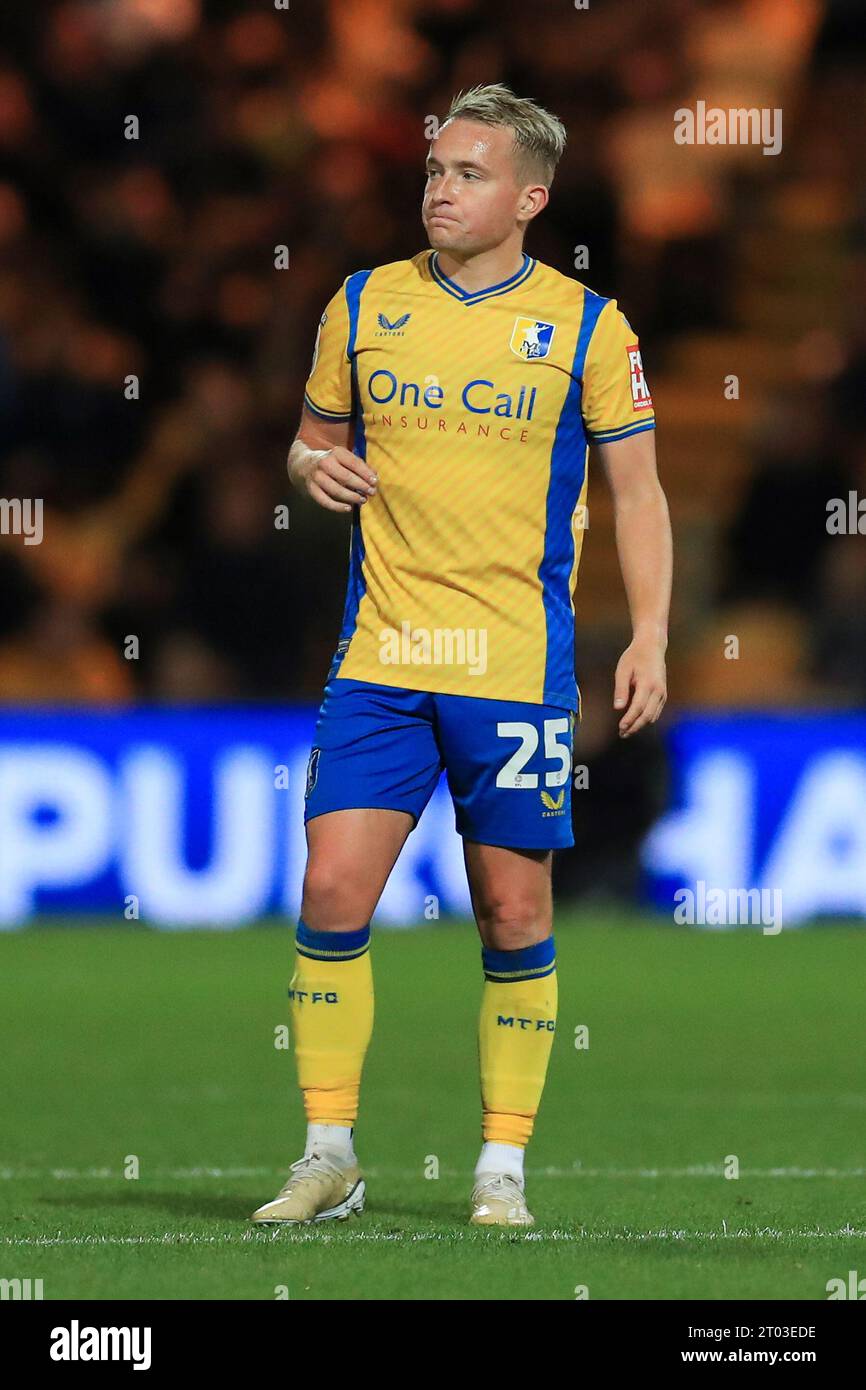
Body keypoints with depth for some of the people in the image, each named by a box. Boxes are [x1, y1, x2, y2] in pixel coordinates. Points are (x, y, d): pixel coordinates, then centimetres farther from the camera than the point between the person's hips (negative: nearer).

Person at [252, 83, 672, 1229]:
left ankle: (503, 1165, 12)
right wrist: (313, 465, -6)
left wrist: (649, 639, -6)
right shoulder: (363, 306, 7)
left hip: (519, 664, -2)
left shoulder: (586, 326, 0)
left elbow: (637, 493, 4)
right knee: (333, 891, -7)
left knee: (514, 913, 1)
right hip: (380, 657, 2)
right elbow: (315, 441, 18)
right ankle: (328, 1156, 2)